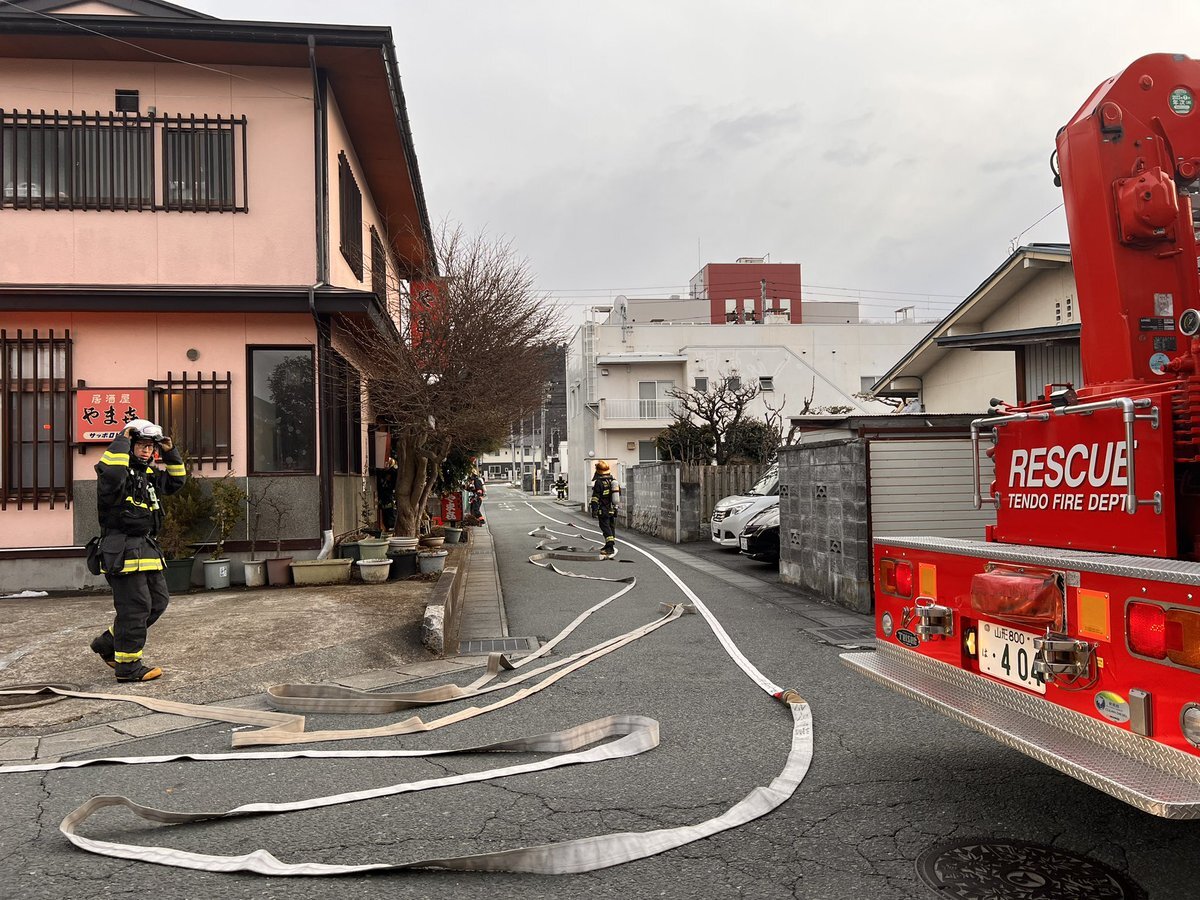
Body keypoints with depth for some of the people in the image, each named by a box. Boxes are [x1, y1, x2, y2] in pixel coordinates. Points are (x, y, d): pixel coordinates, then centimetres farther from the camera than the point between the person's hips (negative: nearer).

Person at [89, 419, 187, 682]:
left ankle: (109, 642, 27)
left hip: (146, 548, 9)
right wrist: (122, 440, -23)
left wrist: (170, 453, 15)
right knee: (135, 607, -8)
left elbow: (177, 480, 29)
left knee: (158, 601, 14)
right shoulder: (121, 472, -10)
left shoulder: (150, 474, 17)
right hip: (121, 550, -9)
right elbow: (109, 471, -34)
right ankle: (128, 665, 2)